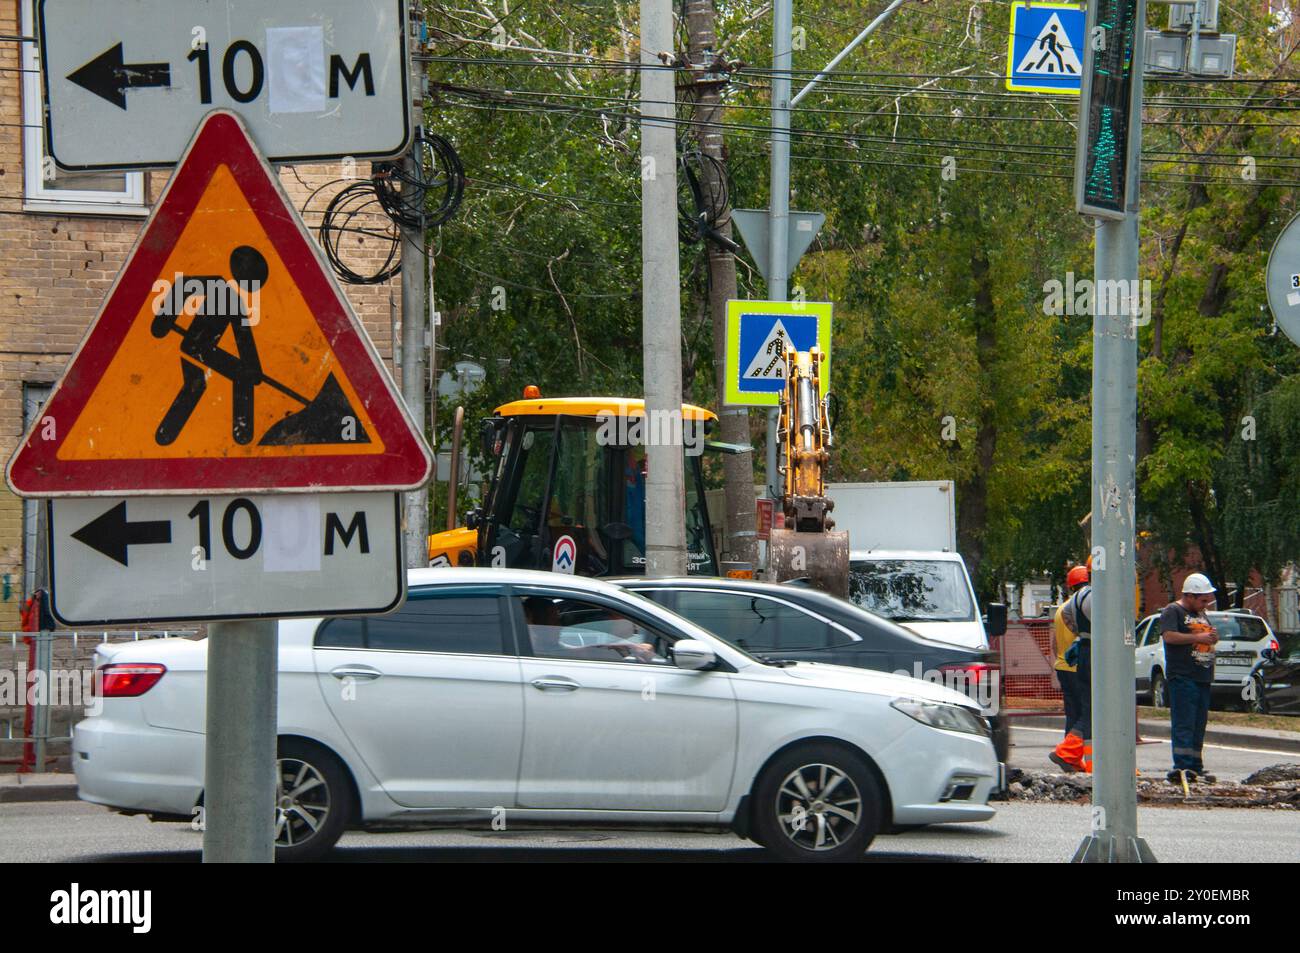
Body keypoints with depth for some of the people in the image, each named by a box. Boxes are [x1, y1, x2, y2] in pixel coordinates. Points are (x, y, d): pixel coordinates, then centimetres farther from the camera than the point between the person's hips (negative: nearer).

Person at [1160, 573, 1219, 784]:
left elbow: (1207, 637, 32)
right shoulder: (1173, 611, -4)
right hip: (1182, 677, -9)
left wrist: (1212, 637, 7)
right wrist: (1198, 637, -18)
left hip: (1203, 679, 9)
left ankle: (1195, 768, 14)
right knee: (1184, 724, -12)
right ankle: (1182, 767, -17)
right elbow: (1169, 636, -19)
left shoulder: (1201, 614, 23)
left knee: (1199, 725, 10)